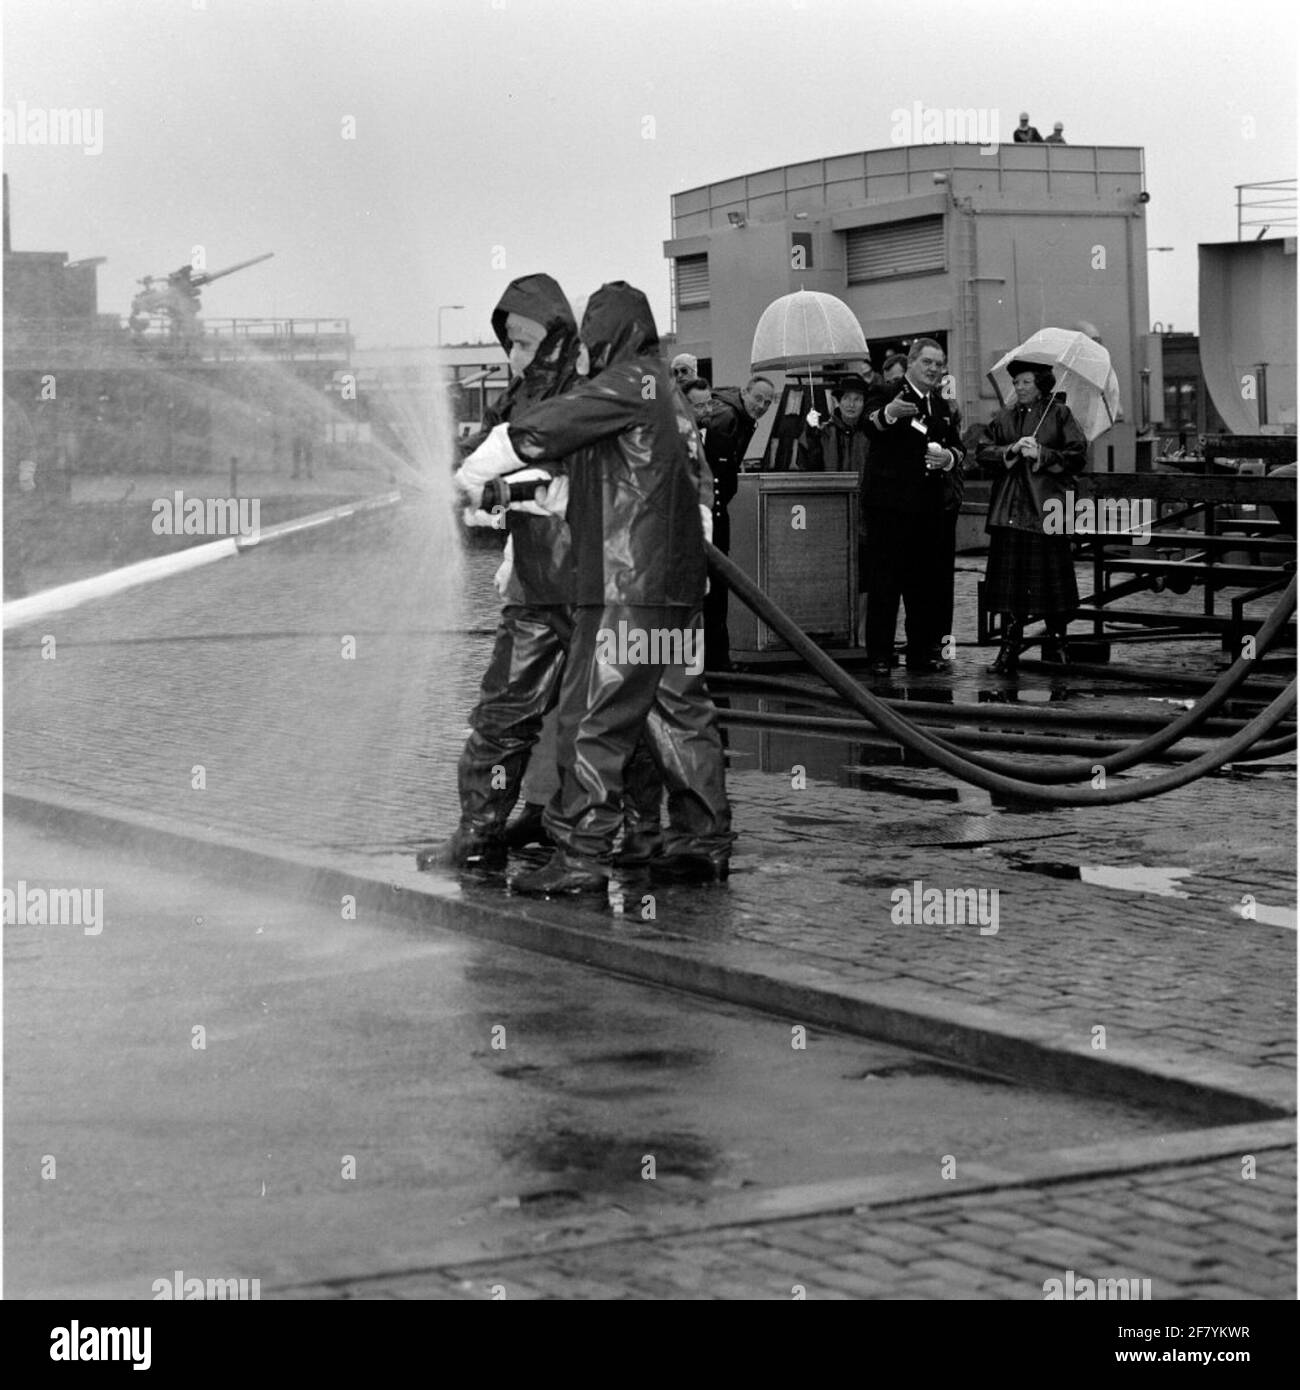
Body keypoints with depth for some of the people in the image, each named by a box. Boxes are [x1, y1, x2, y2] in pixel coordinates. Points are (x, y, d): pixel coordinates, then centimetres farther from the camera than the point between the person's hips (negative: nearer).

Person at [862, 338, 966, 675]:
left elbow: (959, 448, 20)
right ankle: (879, 656, 0)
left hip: (930, 507, 6)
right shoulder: (888, 395, -6)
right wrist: (887, 414, -50)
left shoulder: (941, 406, 17)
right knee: (884, 582, -4)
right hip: (889, 505, -6)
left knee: (926, 583, 10)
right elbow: (870, 426, -26)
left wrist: (950, 456, -5)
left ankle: (923, 651, 19)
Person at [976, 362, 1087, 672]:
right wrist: (1011, 450, -10)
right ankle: (1009, 647, 3)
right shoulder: (1003, 418, 14)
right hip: (1009, 510, 3)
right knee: (1009, 578, -1)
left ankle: (1057, 642, 11)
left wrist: (1041, 454, -11)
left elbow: (1078, 456, -2)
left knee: (1050, 576, -1)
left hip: (1046, 507, -3)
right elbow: (983, 452, 6)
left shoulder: (1059, 414, 4)